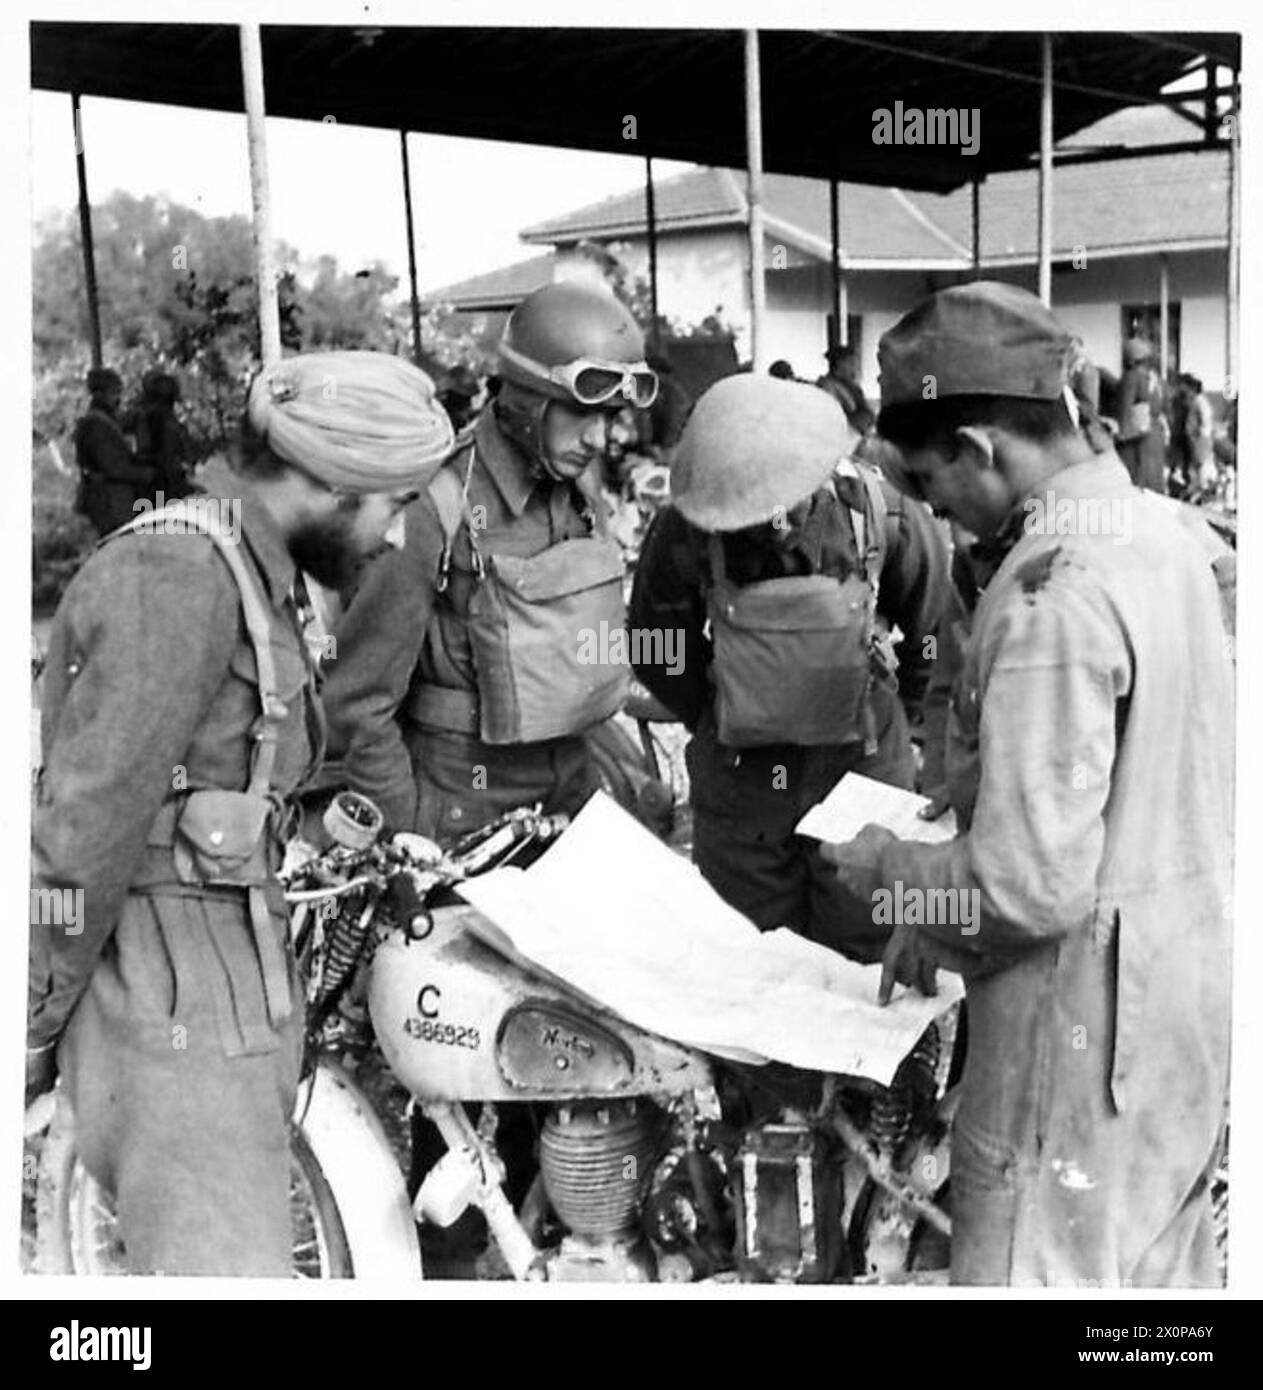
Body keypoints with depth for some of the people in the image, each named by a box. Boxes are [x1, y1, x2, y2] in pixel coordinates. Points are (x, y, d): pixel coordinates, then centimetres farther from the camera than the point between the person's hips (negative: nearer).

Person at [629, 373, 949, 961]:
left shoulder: (882, 517, -17)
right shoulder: (685, 532, -17)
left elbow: (933, 628, 3)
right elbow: (657, 648, 3)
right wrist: (717, 723, 8)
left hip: (862, 760, -1)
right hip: (739, 775, 1)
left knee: (863, 953, 8)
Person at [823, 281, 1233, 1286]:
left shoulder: (1052, 601, -25)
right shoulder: (1162, 527, 3)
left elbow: (1032, 884, -27)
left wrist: (890, 867, -8)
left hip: (1089, 1016, -9)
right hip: (1189, 976, 9)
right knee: (1162, 1264, 22)